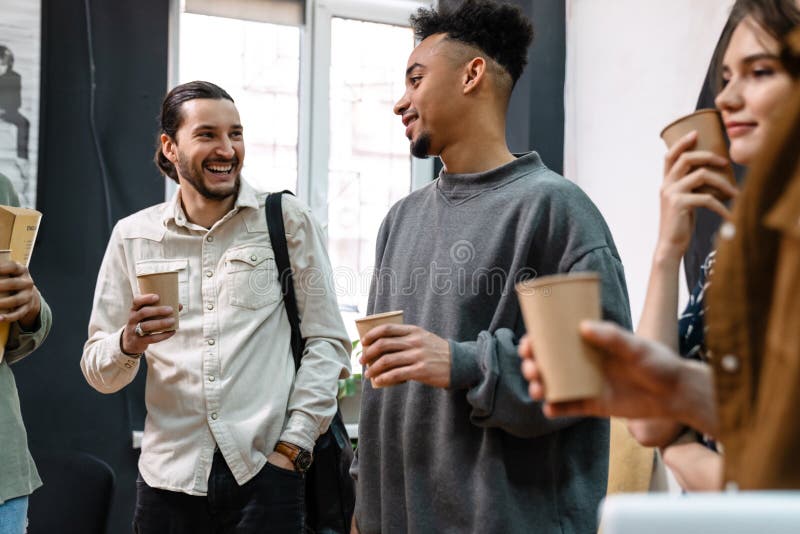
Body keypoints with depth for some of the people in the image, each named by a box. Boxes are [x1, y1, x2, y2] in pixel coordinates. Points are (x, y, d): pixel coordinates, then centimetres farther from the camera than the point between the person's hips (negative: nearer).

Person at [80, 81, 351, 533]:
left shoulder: (288, 221, 0)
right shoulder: (133, 236, 6)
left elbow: (328, 341, 0)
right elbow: (99, 372, 8)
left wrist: (294, 445, -8)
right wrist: (129, 343, -13)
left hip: (265, 475, -2)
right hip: (169, 479, 2)